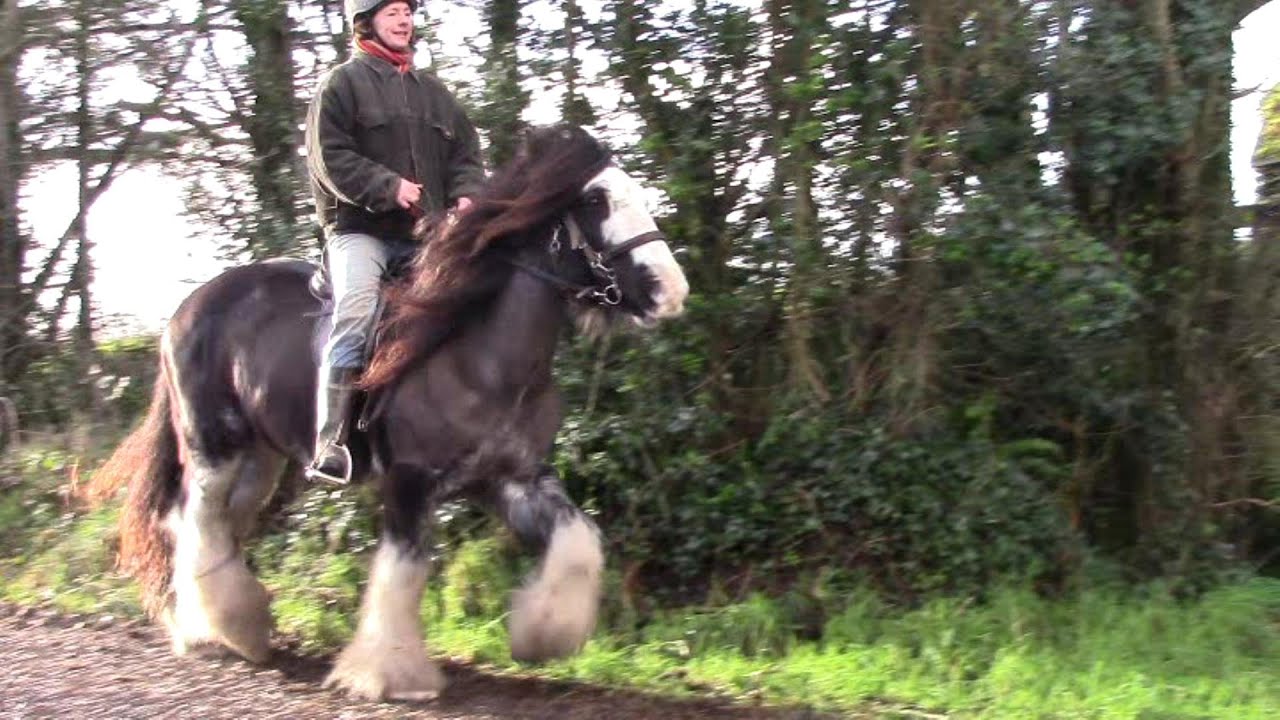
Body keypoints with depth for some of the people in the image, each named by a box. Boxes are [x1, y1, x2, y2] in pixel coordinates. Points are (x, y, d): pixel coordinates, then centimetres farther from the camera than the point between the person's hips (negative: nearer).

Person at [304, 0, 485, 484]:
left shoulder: (433, 91, 22)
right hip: (360, 227, -6)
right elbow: (329, 156, -7)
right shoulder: (343, 82, 4)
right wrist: (388, 187, -18)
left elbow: (465, 152, 19)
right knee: (357, 311, -28)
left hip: (428, 231, 6)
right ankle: (329, 443, -31)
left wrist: (465, 194, -2)